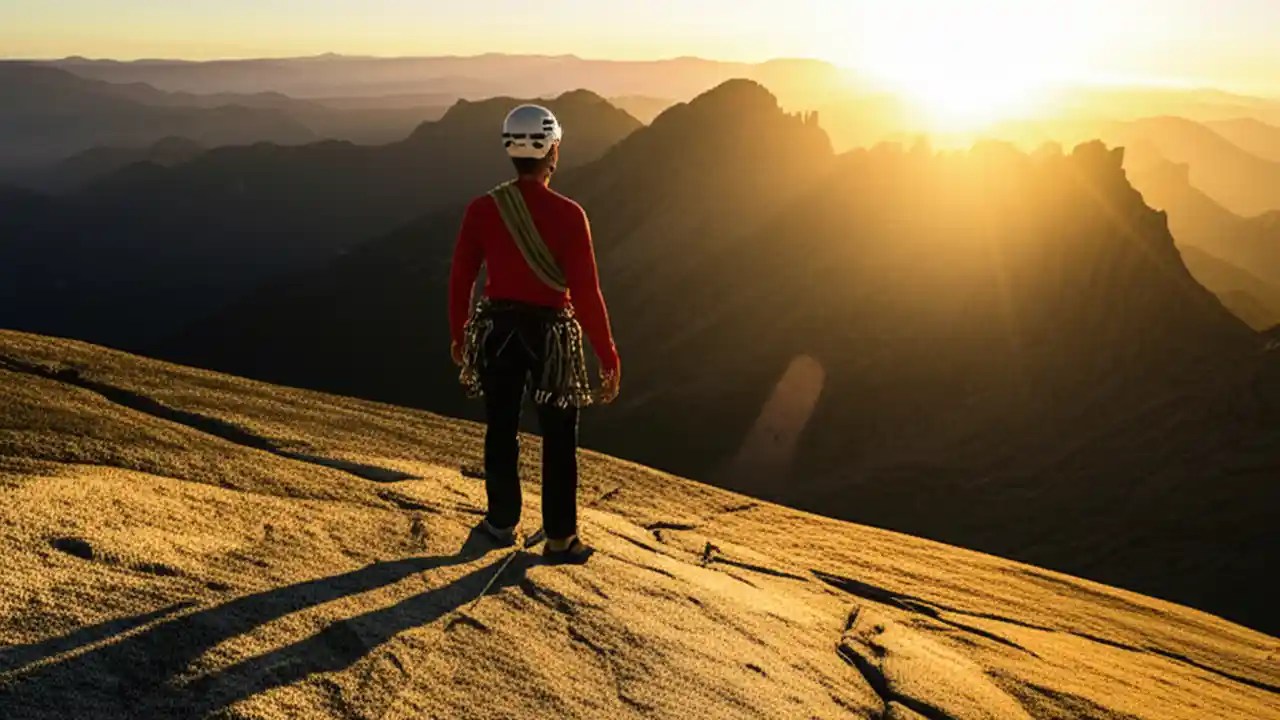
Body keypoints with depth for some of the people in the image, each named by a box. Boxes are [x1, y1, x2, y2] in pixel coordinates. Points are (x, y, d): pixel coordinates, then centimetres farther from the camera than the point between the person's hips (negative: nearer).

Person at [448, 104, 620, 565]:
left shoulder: (482, 209, -7)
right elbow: (586, 294, -18)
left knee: (501, 430, 18)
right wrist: (609, 359, -10)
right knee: (558, 438, 12)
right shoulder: (568, 215, -17)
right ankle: (560, 538, 20)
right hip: (551, 334, -3)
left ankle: (502, 522, 33)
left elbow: (460, 279, 0)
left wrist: (459, 336, 15)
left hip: (497, 330, 3)